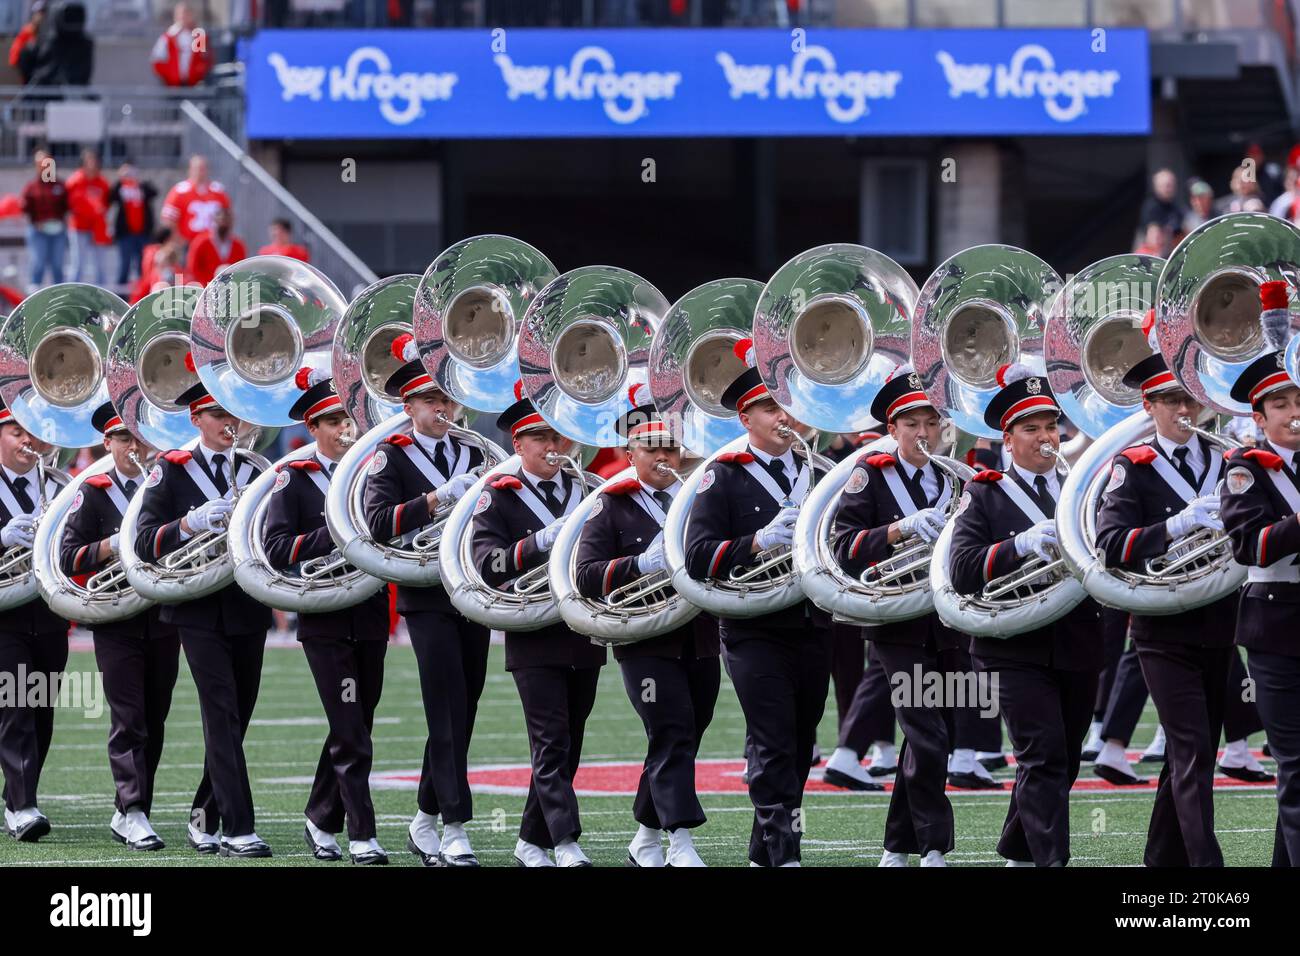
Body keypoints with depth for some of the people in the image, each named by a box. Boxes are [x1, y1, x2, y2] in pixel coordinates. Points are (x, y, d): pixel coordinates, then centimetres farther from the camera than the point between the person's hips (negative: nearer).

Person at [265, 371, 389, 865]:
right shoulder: (294, 479, -3)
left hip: (371, 618, 5)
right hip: (326, 622, -5)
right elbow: (275, 548, -12)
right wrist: (333, 536, -22)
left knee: (351, 728, 12)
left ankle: (320, 820, 26)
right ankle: (362, 837, -7)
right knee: (351, 735, -8)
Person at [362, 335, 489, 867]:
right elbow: (378, 523, -17)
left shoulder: (473, 452, 14)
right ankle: (455, 832, -13)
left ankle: (424, 823, 21)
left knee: (461, 712, 9)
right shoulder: (392, 458, -3)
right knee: (448, 713, -12)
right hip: (427, 598, -6)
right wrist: (439, 498, -27)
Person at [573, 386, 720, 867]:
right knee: (673, 733, -15)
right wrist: (640, 565, -23)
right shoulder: (612, 507, 0)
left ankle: (645, 840, 22)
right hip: (646, 643, -5)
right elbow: (586, 575, -8)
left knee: (680, 741, 9)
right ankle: (681, 844, -19)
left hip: (701, 641, 5)